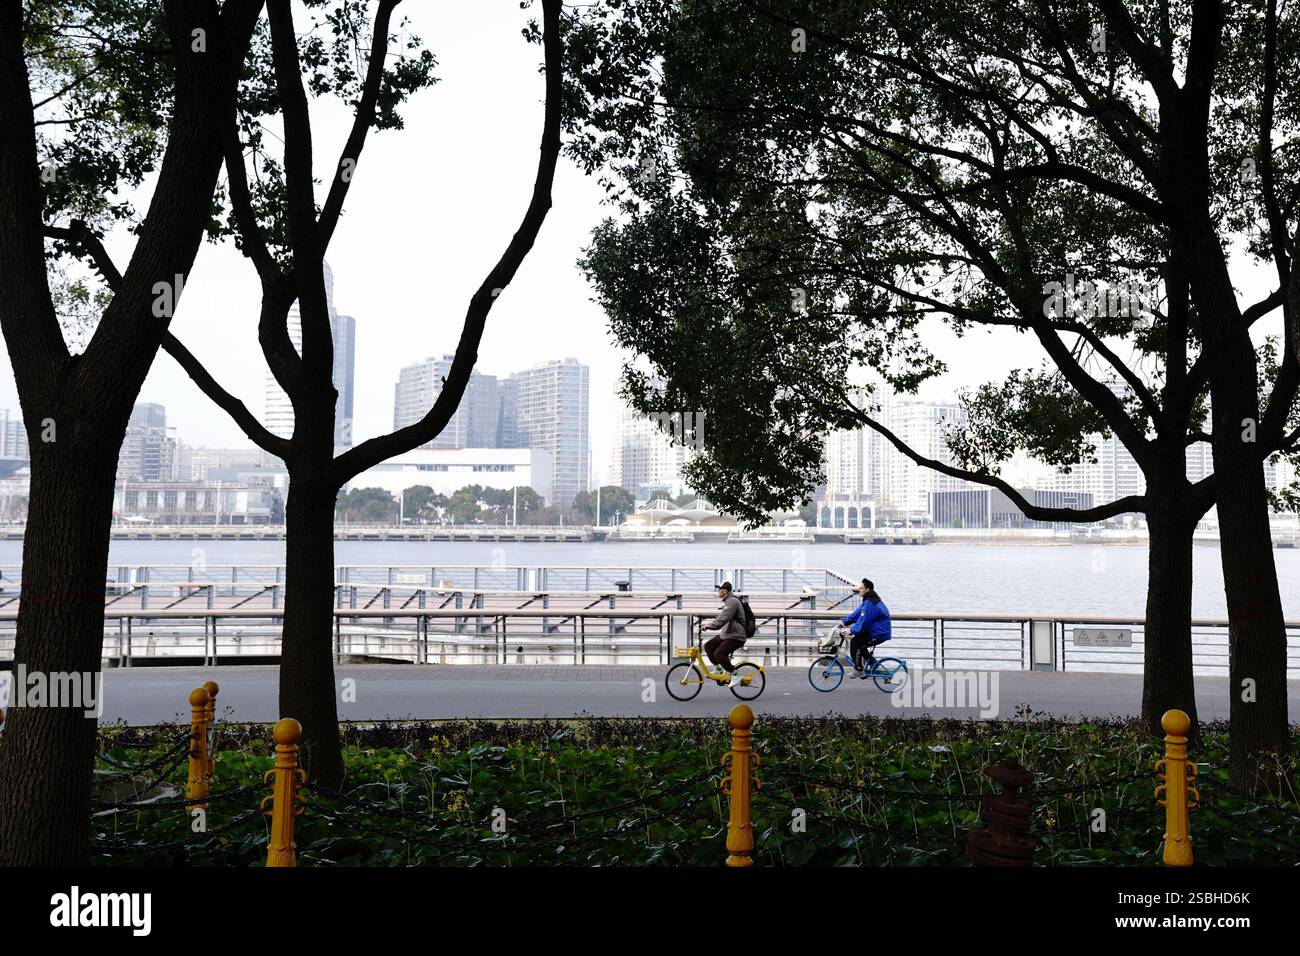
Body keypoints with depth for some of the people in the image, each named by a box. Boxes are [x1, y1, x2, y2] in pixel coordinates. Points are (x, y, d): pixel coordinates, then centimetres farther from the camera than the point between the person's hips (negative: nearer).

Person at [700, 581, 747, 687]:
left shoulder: (732, 601, -20)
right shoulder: (728, 601, 15)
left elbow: (722, 619, -28)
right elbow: (721, 618, 24)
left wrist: (709, 626, -24)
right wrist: (709, 625, 16)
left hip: (735, 636, -10)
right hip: (726, 634, 10)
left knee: (719, 654, -21)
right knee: (708, 645, 4)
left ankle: (735, 676, -8)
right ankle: (718, 669, 15)